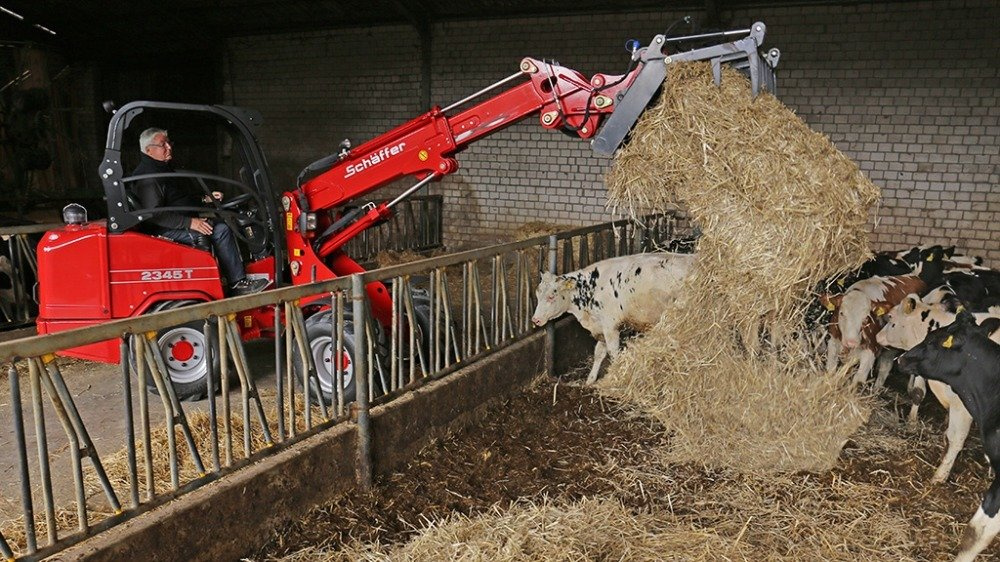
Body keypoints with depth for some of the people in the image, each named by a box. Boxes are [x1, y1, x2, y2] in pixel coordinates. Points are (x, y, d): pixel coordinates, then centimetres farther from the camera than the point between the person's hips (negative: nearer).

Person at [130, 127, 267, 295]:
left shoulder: (164, 168, 19)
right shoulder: (148, 177, -17)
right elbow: (154, 214, -26)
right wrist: (189, 222, -28)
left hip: (181, 223, 11)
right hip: (164, 230, -11)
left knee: (223, 224, 1)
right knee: (220, 230, -21)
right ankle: (238, 283, -17)